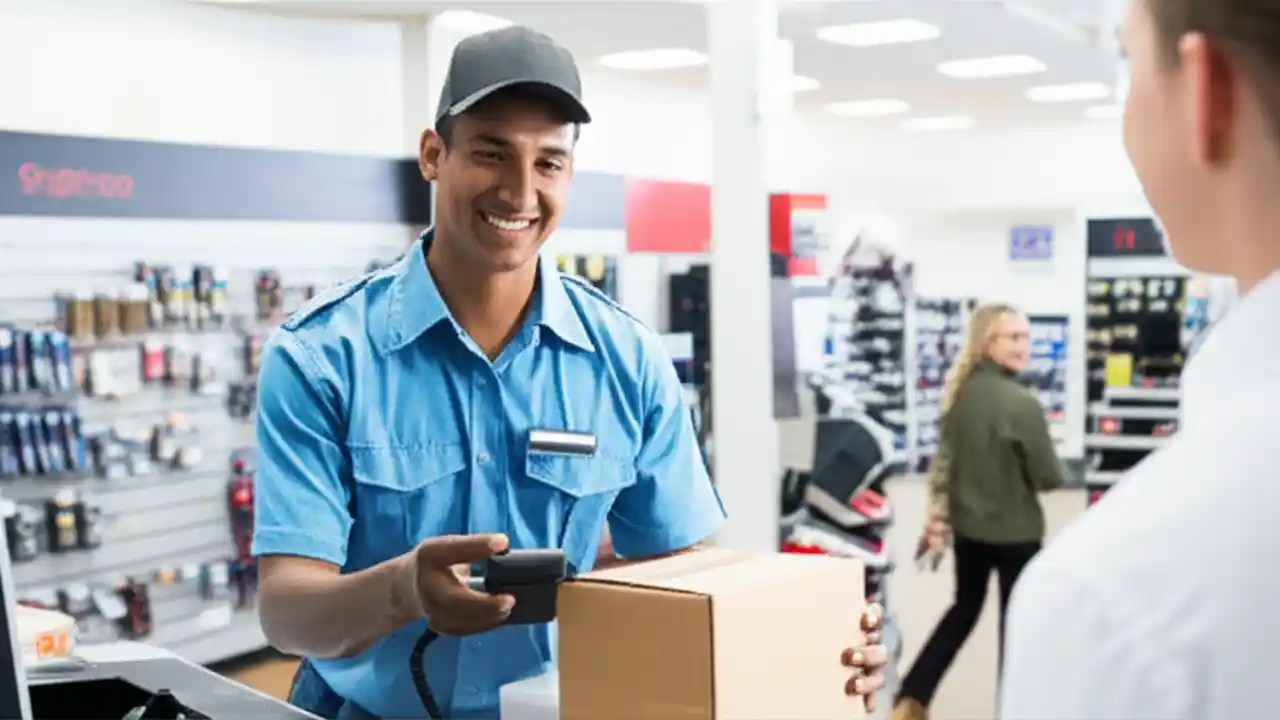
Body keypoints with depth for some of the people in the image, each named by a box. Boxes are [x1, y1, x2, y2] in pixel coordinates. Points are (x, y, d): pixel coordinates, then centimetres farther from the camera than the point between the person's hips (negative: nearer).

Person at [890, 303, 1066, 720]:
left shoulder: (960, 392, -2)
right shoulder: (1022, 404, -22)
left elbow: (945, 459, 5)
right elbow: (1048, 477, -17)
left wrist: (936, 517, 12)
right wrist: (1057, 470, 7)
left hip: (966, 525, 7)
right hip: (1014, 531, -7)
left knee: (965, 608, 22)